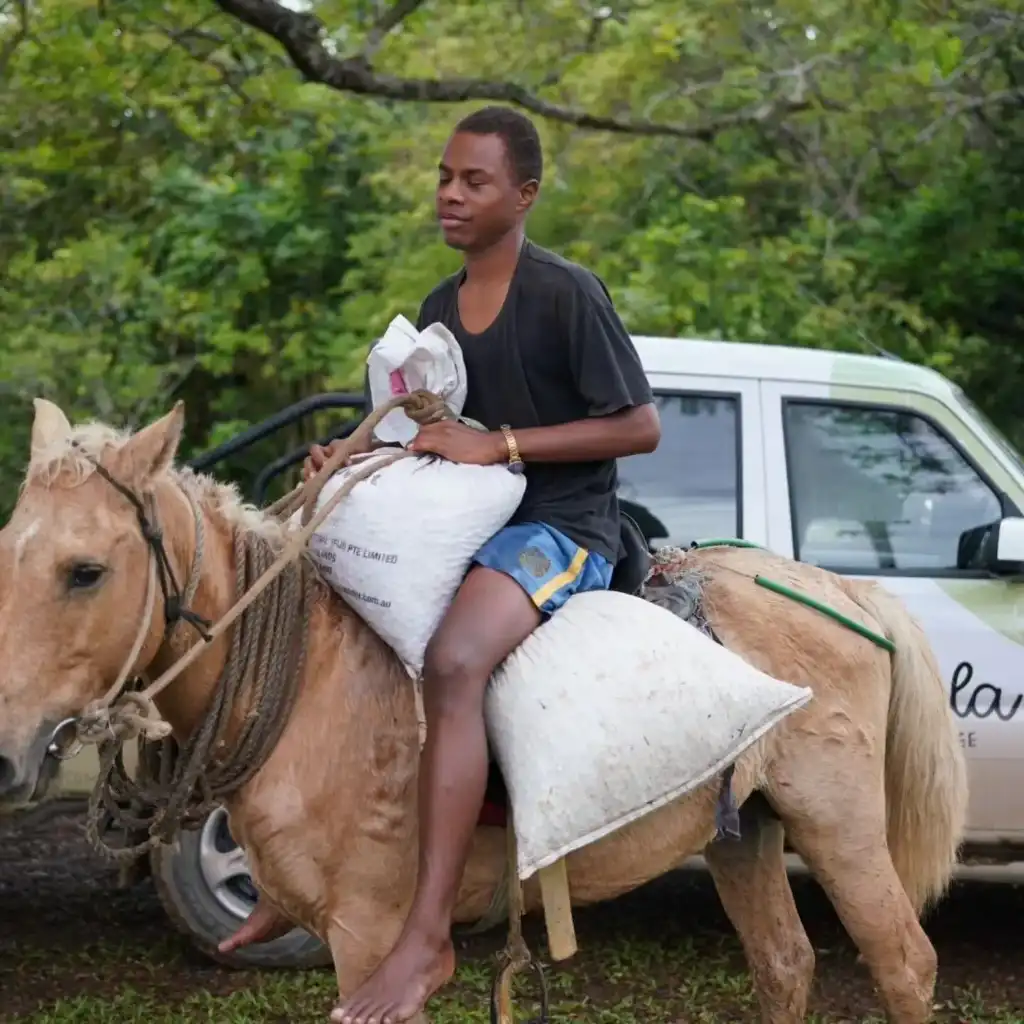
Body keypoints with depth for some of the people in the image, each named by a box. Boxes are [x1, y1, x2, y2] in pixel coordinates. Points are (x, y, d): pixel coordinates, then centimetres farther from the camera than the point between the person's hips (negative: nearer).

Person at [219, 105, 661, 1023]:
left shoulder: (567, 295, -11)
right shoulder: (438, 308, 12)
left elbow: (640, 427, -13)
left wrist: (500, 445, -20)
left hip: (562, 529, -9)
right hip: (469, 524, 9)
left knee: (452, 663, -36)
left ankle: (428, 938, -38)